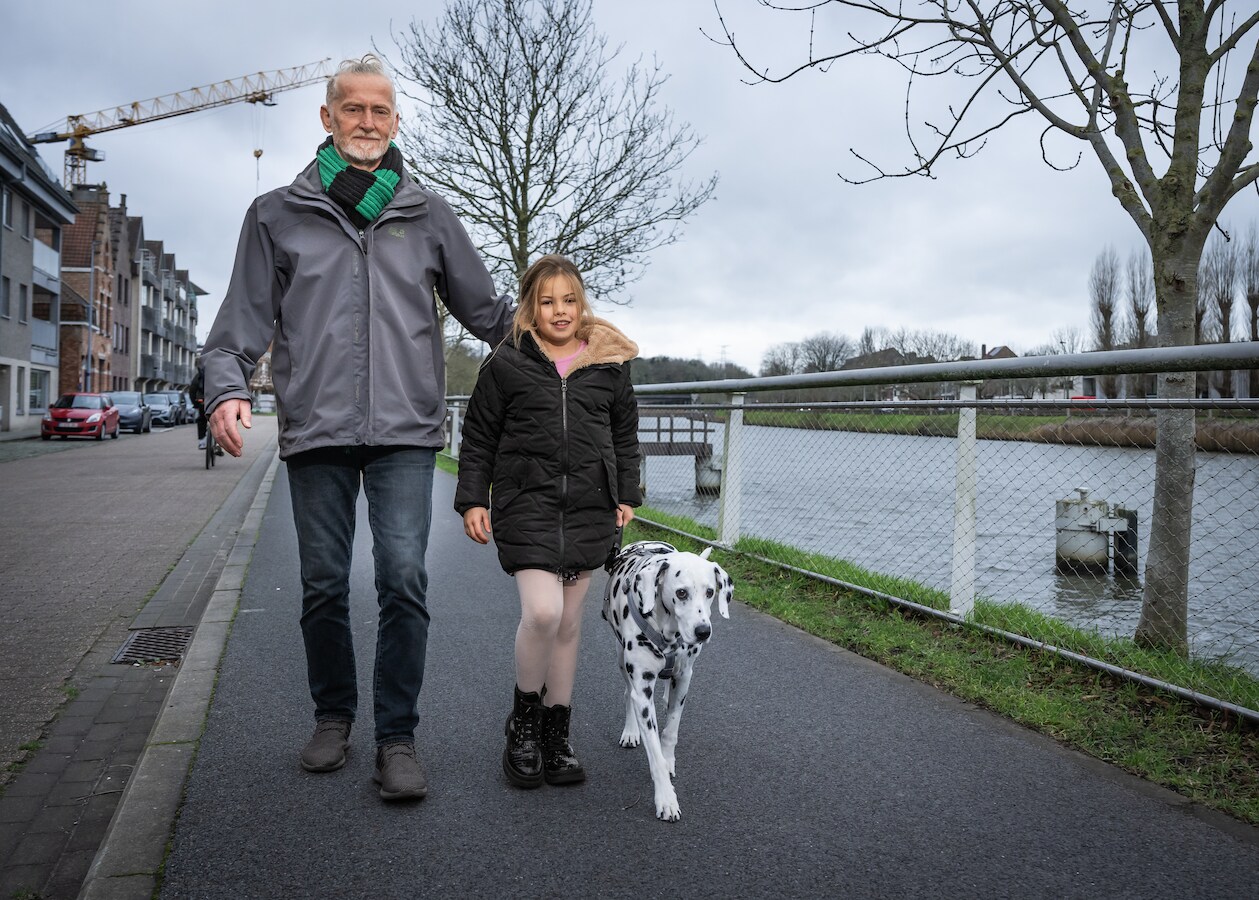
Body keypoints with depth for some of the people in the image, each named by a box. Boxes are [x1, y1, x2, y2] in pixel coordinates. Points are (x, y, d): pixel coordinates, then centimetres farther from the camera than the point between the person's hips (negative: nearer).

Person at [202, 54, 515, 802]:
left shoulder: (428, 215, 12)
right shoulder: (278, 215, 11)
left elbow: (488, 310, 16)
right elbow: (245, 321, 8)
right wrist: (228, 386, -9)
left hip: (405, 431, -1)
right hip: (316, 432, 1)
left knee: (404, 579, -10)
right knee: (324, 587, 8)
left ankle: (397, 737, 2)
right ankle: (334, 715, 28)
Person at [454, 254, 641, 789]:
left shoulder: (609, 364, 7)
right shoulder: (506, 363, 0)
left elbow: (625, 436, 17)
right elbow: (478, 439, 5)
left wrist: (626, 497, 12)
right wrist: (472, 500, -1)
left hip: (589, 509, 3)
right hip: (526, 504, -3)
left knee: (568, 624, 9)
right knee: (542, 612, -18)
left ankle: (556, 734, 24)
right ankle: (523, 720, 7)